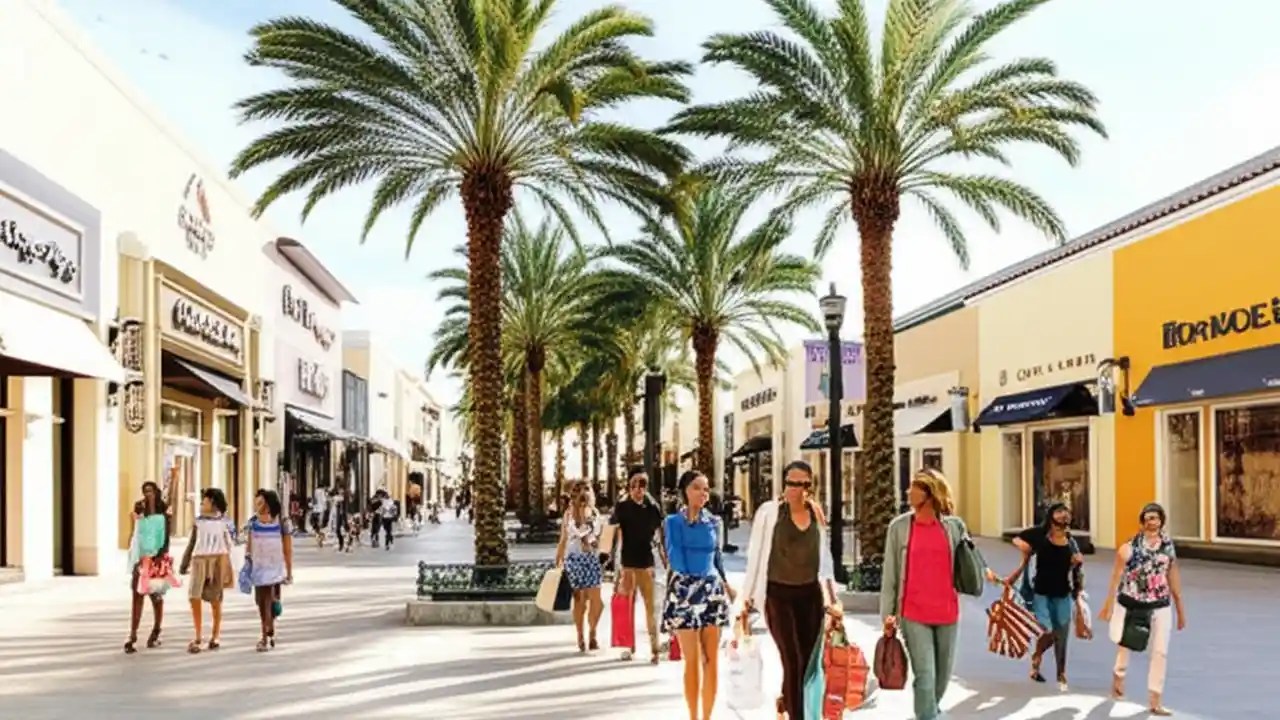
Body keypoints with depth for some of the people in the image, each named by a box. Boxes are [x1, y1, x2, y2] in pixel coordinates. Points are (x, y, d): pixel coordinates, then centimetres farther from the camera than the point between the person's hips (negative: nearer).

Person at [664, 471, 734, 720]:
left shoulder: (713, 521, 8)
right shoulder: (673, 522, -2)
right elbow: (676, 560, -8)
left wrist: (723, 583, 12)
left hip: (712, 591, 3)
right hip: (685, 591, -3)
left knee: (712, 659, 3)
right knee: (693, 660, -2)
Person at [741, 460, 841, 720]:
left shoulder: (816, 514, 4)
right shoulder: (769, 512, -8)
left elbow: (824, 558, 12)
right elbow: (756, 556, -4)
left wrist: (830, 597, 12)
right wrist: (748, 596, -2)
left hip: (811, 594, 4)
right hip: (779, 594, -4)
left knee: (807, 661, 9)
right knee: (793, 661, -8)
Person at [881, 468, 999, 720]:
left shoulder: (954, 525, 2)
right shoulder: (899, 526, -1)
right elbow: (890, 573, 1)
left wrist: (983, 569, -10)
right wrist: (888, 612, -3)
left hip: (947, 612, 2)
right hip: (914, 614, -2)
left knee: (943, 675, 15)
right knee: (925, 676, -7)